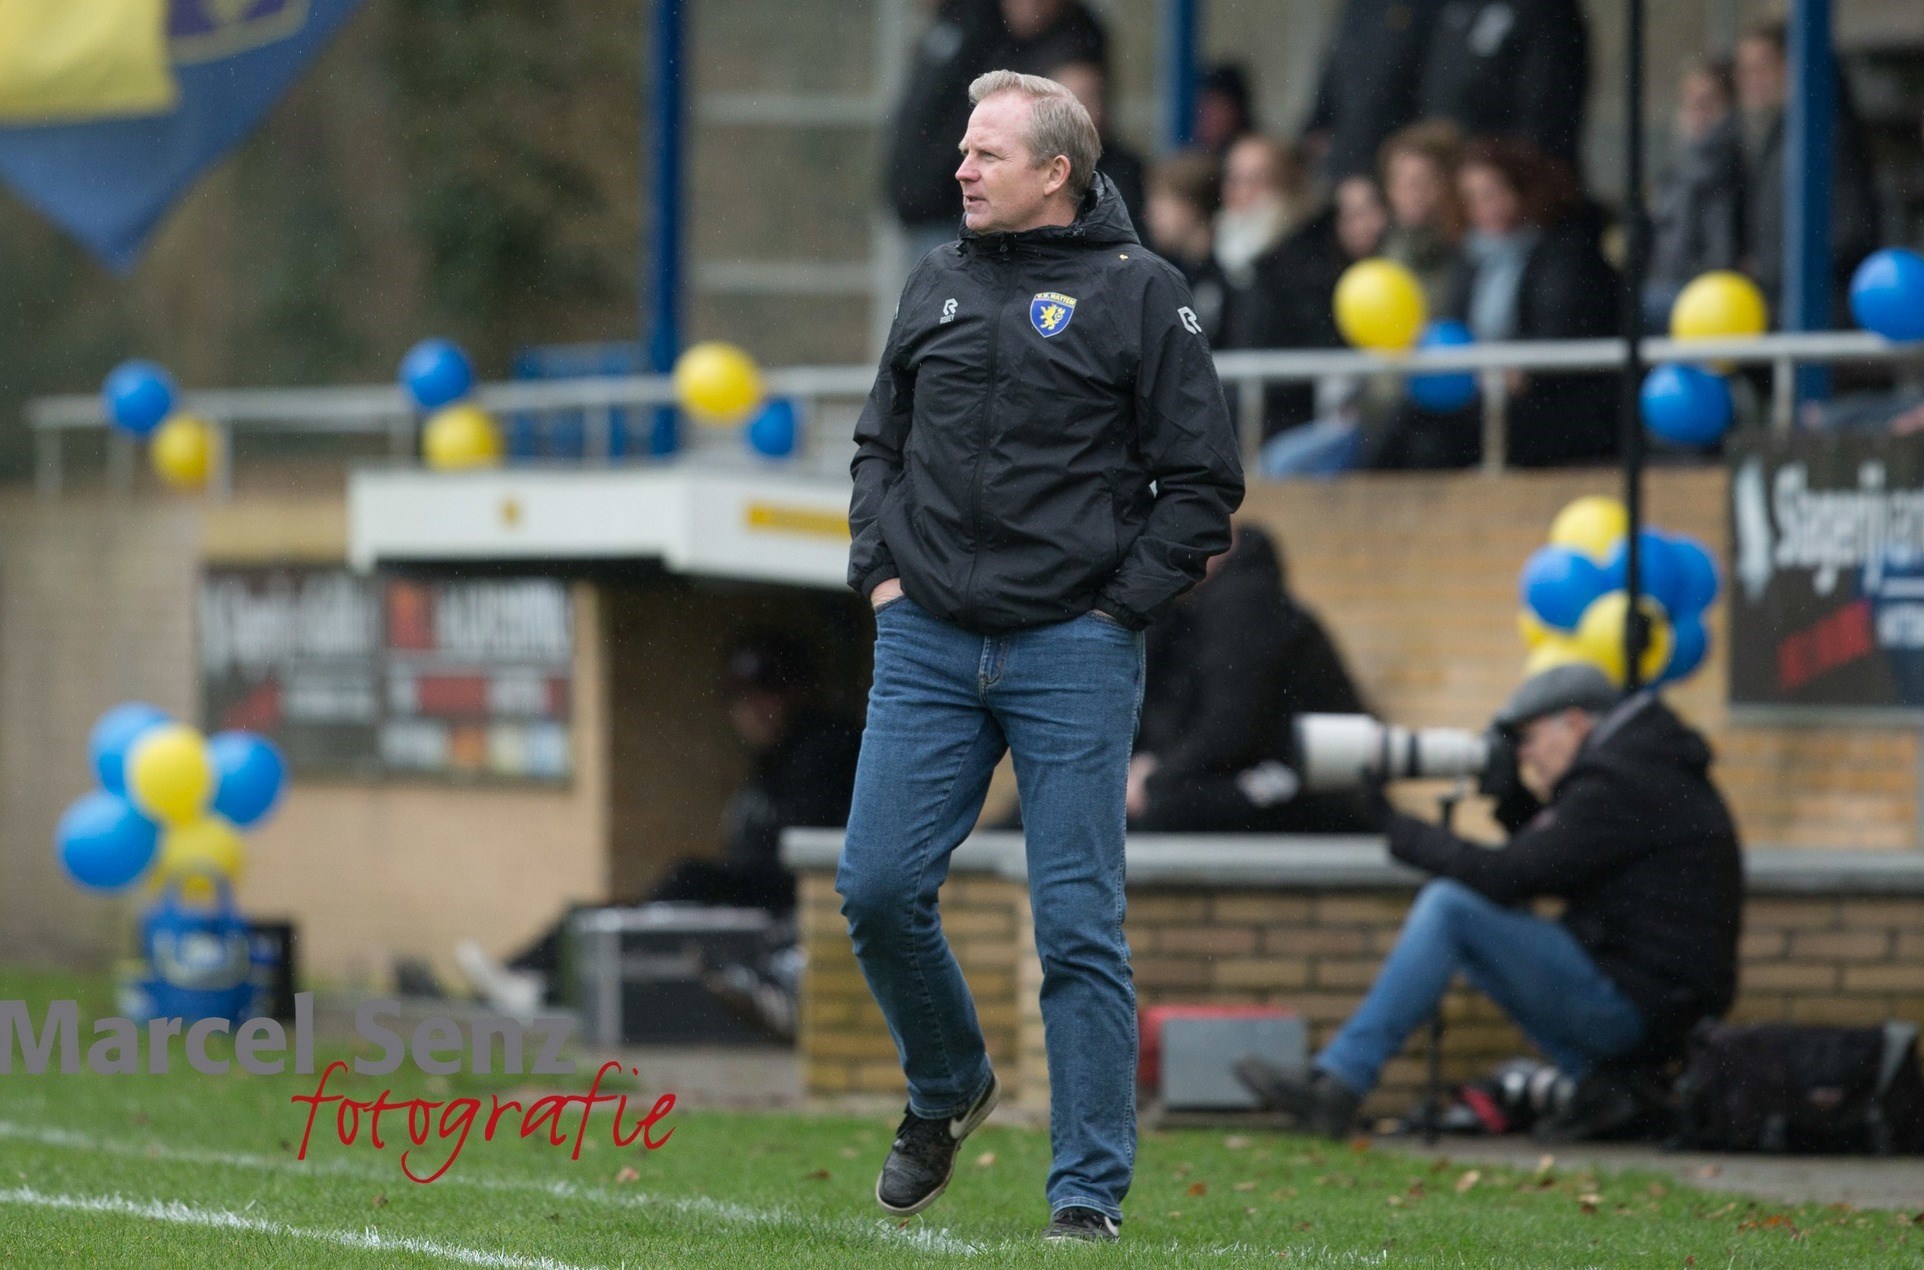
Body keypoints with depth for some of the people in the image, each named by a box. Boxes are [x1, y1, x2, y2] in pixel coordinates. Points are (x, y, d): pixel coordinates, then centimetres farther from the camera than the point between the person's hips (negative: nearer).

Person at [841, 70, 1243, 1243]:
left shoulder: (1138, 291, -3)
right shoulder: (940, 285, 12)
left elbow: (1204, 482, -3)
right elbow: (882, 443, 22)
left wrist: (1118, 609, -7)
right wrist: (879, 569, 8)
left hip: (1072, 652, -4)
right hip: (927, 648, 4)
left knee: (1079, 925, -3)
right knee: (879, 886, -1)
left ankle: (1091, 1190, 2)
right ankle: (948, 1089, 26)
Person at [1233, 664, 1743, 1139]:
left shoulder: (1617, 787, -14)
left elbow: (1505, 877, -17)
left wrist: (1397, 830, -7)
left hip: (1627, 1006, -11)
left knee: (1448, 905, -15)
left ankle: (1339, 1081, -18)